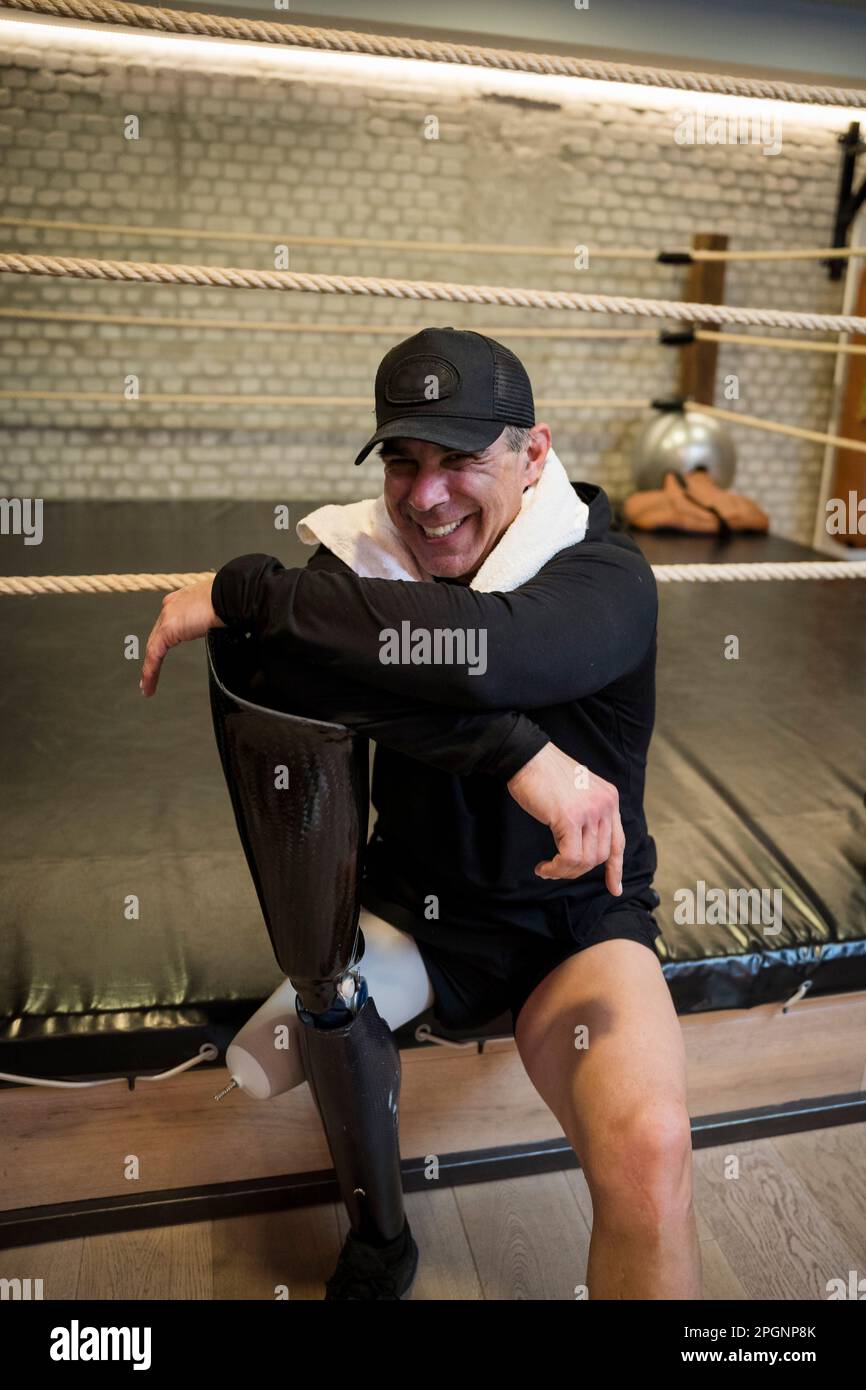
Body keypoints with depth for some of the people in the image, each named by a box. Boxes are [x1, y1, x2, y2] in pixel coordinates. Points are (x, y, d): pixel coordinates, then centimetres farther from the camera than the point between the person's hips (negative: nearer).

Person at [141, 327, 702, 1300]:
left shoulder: (607, 578, -16)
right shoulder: (362, 561, -4)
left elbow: (481, 651, -39)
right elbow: (290, 669, -28)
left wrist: (241, 589, -30)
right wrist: (519, 755, -37)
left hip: (575, 923, -3)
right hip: (413, 907, 4)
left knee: (648, 1152, -29)